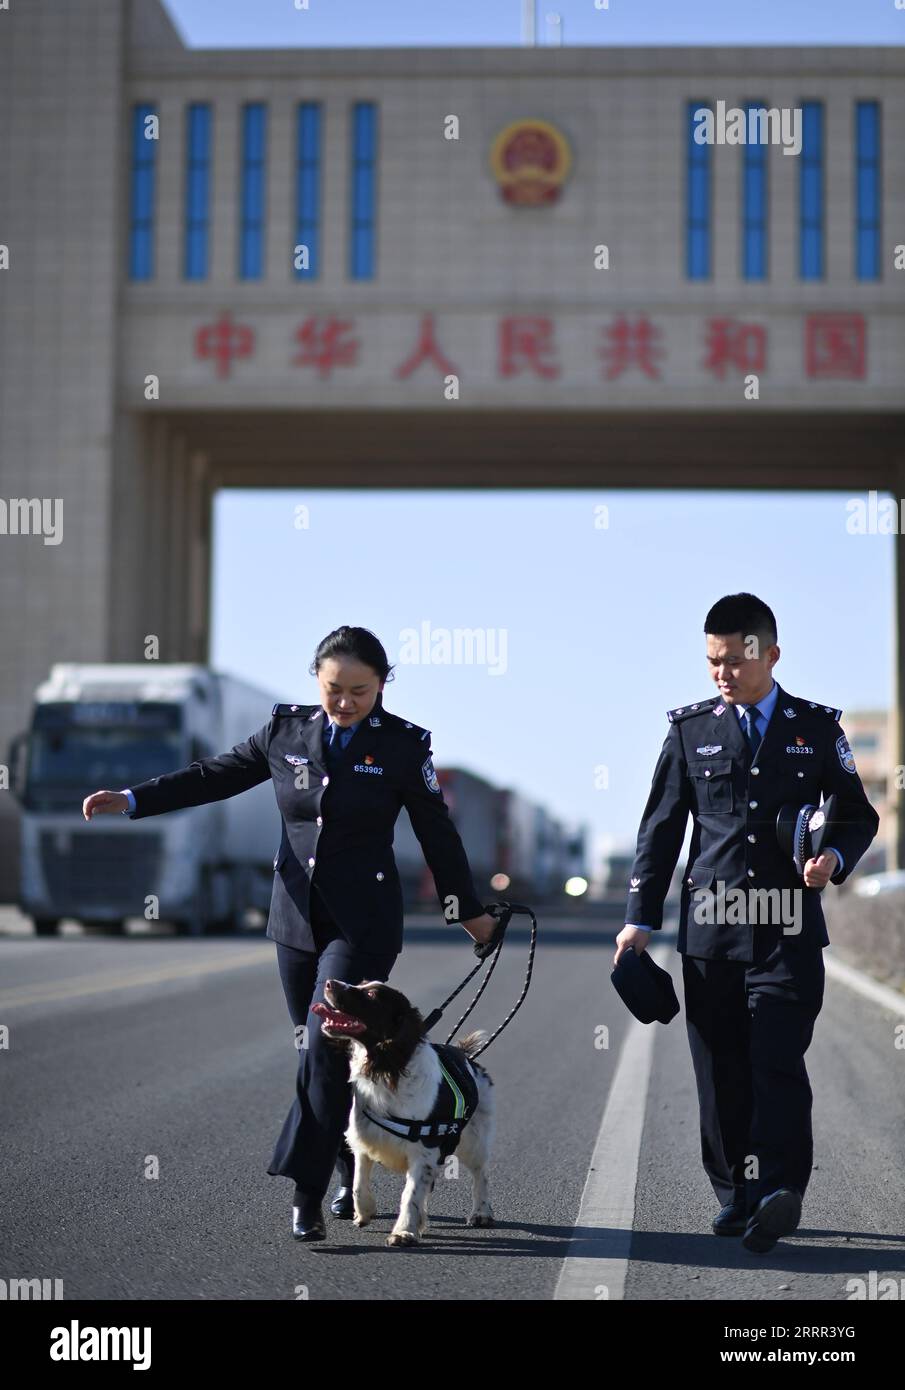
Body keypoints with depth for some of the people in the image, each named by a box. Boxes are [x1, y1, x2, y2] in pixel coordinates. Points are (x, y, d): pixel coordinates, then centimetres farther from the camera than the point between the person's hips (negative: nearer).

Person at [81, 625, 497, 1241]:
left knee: (327, 1043, -16)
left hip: (363, 923, -4)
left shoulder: (404, 744, -5)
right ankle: (356, 1177, 25)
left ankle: (307, 1194, -14)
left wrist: (468, 909, 9)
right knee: (323, 1050, 10)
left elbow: (437, 831, 3)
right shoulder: (286, 729, 3)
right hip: (297, 915, 4)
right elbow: (217, 775, 11)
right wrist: (132, 799, 7)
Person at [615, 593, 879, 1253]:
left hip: (789, 930, -2)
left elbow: (859, 814, 13)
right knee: (721, 1071, 3)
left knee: (778, 1061, -14)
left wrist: (836, 857, -9)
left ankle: (778, 1191, -20)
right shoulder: (692, 729, 9)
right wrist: (641, 918, 6)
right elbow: (661, 828, 11)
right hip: (711, 927, 2)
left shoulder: (817, 728, 7)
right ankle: (737, 1196, 12)